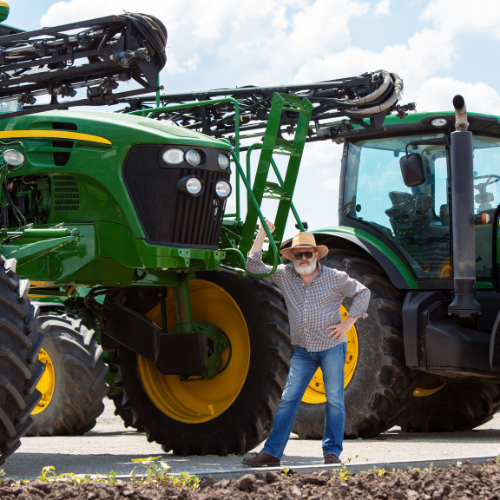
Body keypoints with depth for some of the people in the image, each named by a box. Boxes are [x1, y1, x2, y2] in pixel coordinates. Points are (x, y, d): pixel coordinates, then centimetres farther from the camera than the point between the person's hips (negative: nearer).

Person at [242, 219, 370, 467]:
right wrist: (262, 234, -3)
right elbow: (254, 266, 2)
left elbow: (362, 292, 6)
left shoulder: (334, 278, -4)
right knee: (288, 399, -3)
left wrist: (348, 322, -4)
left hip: (332, 346, -2)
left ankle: (332, 452, 7)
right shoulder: (284, 275, 2)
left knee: (335, 399, -2)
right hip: (302, 350, 2)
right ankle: (271, 452, -3)